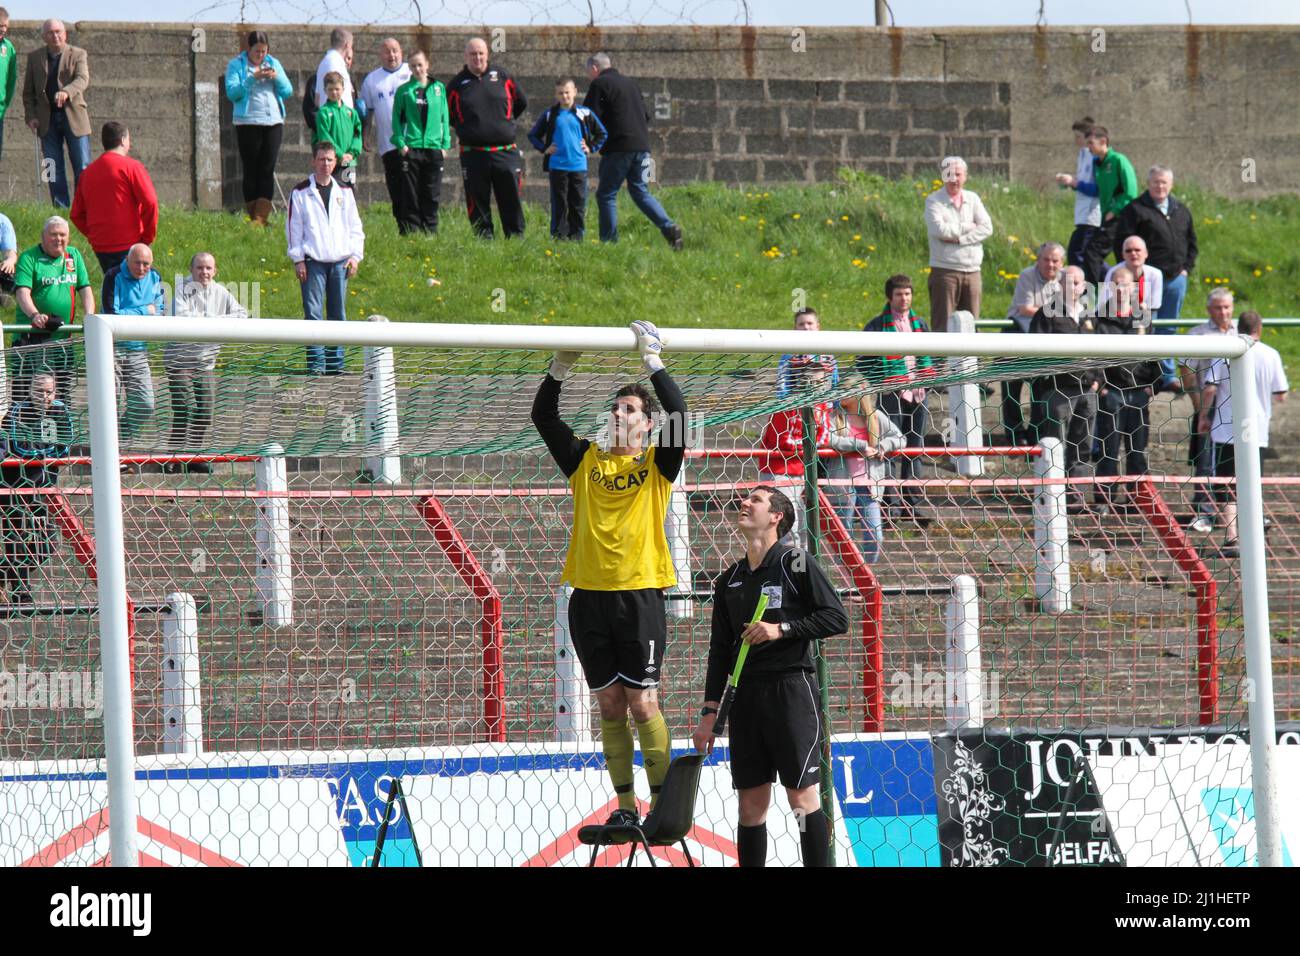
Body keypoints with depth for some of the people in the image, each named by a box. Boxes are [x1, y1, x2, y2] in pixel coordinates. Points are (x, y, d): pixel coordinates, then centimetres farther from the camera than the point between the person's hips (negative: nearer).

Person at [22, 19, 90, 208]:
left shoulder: (78, 55, 1)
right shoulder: (34, 58, 9)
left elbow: (82, 79, -17)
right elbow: (28, 91, 12)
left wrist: (66, 92, -36)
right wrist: (30, 116, -1)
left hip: (73, 116, -2)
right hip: (47, 120, 2)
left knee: (82, 167, -3)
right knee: (53, 169, 2)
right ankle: (61, 207, 8)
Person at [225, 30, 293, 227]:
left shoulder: (273, 64, 13)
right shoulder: (236, 65, 3)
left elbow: (288, 92, 10)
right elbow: (232, 92, -10)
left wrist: (277, 77, -8)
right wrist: (252, 78, -19)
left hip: (273, 122, 3)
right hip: (248, 123, -3)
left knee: (267, 171, -4)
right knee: (251, 171, 0)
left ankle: (262, 216, -7)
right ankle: (253, 216, 3)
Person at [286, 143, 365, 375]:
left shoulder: (344, 192, 13)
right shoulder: (301, 193, 4)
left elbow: (355, 226, 15)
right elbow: (294, 227, 3)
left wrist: (355, 255, 4)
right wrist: (298, 260, -4)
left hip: (340, 261, 3)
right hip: (313, 261, -3)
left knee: (338, 314, 4)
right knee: (313, 313, -8)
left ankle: (335, 363, 9)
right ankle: (315, 363, -8)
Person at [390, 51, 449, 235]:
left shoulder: (439, 88, 9)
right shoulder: (404, 90, 3)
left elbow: (444, 118, 11)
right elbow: (396, 118, 2)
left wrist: (445, 144, 4)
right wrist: (400, 143, -8)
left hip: (434, 148, 2)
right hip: (410, 149, -2)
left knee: (432, 197, 4)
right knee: (410, 196, -2)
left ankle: (430, 232, 10)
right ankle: (410, 232, 1)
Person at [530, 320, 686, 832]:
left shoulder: (657, 463, 5)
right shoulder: (585, 460, 12)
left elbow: (678, 414, -10)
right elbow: (543, 417, 5)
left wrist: (653, 363, -11)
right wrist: (562, 366, -4)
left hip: (640, 593, -3)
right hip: (590, 594, 3)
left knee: (642, 703, -6)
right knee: (609, 704, 6)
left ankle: (663, 803, 0)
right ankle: (625, 806, 11)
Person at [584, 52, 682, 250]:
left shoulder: (599, 84, -3)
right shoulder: (629, 84, 20)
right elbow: (646, 116, 23)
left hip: (618, 148, -7)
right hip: (642, 148, 7)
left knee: (606, 195, 2)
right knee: (641, 192, 11)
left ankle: (609, 240, -1)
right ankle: (668, 227, -7)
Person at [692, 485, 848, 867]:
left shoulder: (797, 564, 0)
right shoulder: (730, 580, 16)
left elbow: (836, 618, -5)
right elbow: (720, 650, 17)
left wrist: (782, 629, -14)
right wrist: (709, 712, 11)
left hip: (791, 689, -5)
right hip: (745, 697, 5)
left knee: (803, 796, -9)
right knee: (751, 804, 4)